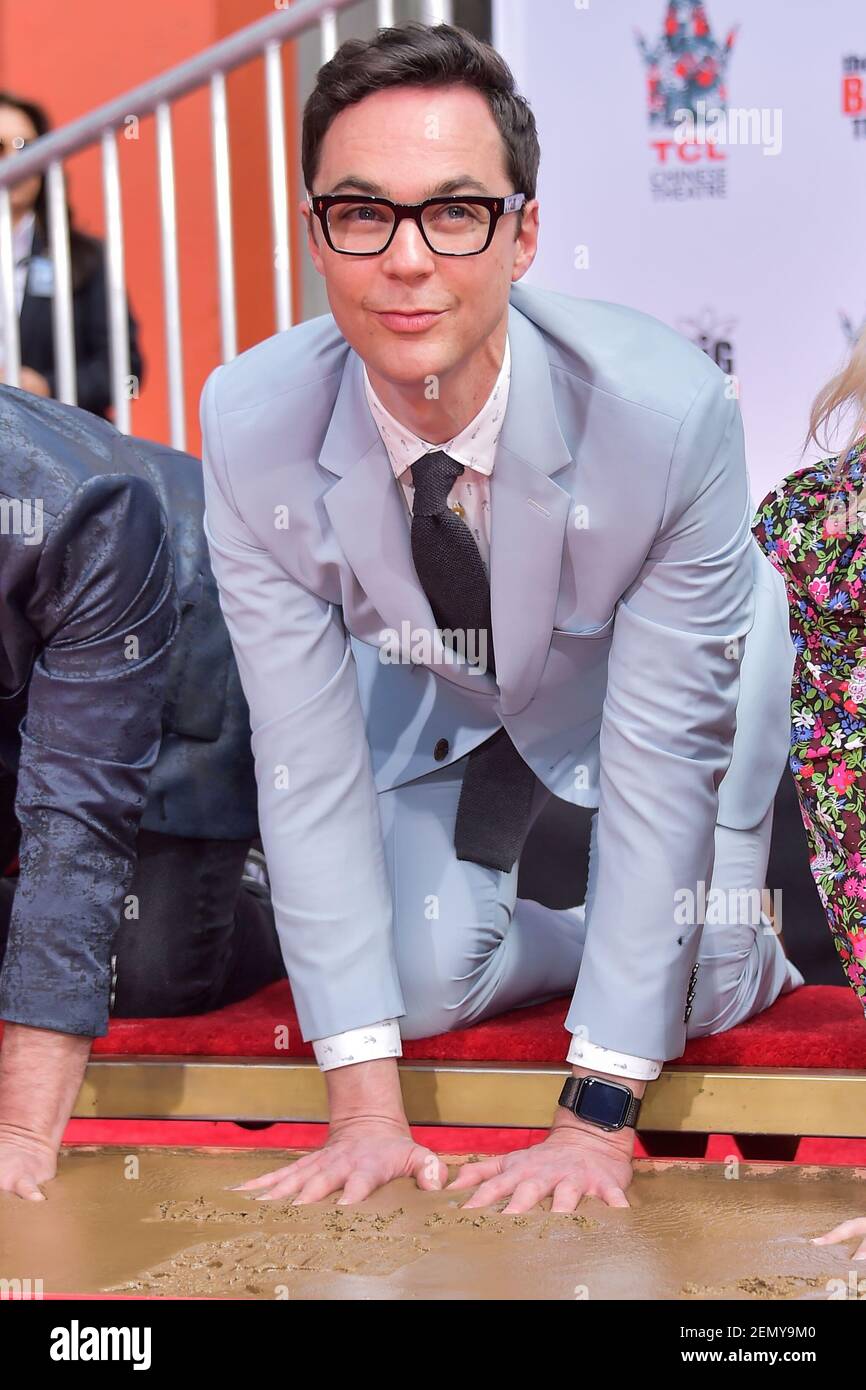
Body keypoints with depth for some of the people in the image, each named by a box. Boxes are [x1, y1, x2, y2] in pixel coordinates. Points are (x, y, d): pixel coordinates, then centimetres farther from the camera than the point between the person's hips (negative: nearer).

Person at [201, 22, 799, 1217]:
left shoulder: (670, 411, -37)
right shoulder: (253, 427, -30)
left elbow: (661, 760, -32)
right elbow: (308, 761, -25)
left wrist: (596, 1120, -31)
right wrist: (365, 1109, -28)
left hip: (645, 667, -1)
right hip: (430, 683, 2)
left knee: (699, 984, -15)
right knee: (424, 979, -13)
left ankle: (759, 927, 21)